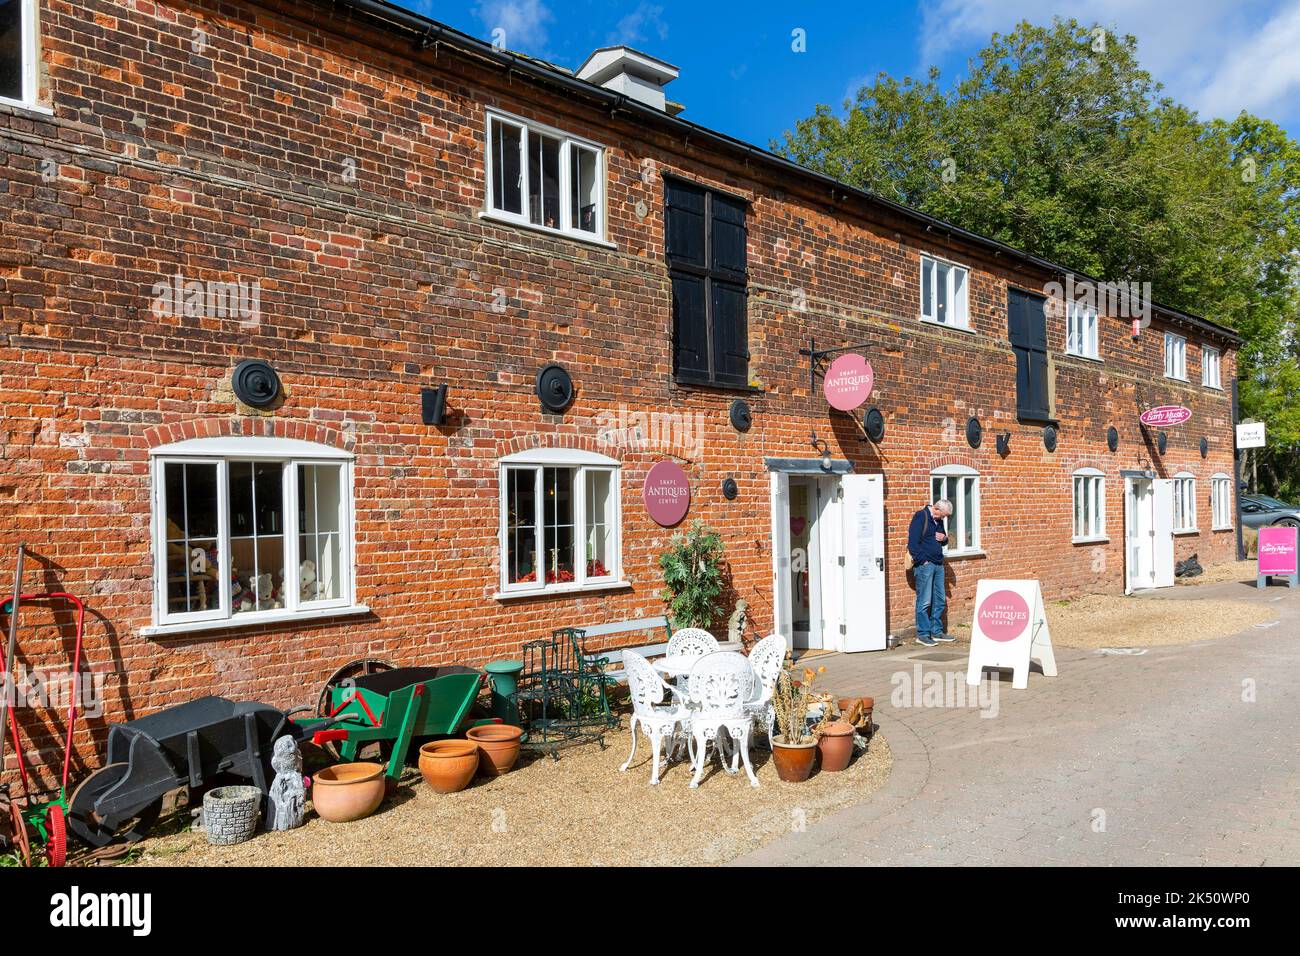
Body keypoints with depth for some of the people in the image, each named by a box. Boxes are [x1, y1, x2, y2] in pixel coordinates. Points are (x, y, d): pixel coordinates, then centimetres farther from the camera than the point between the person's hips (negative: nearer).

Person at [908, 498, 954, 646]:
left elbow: (943, 538, 27)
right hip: (924, 565, -8)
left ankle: (937, 631, 22)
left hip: (938, 565, 8)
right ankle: (922, 634, 1)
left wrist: (944, 538, 3)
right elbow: (912, 543, -15)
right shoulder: (920, 517, -10)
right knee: (924, 601, -5)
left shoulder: (938, 520, 15)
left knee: (940, 601, 12)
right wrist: (922, 561, -16)